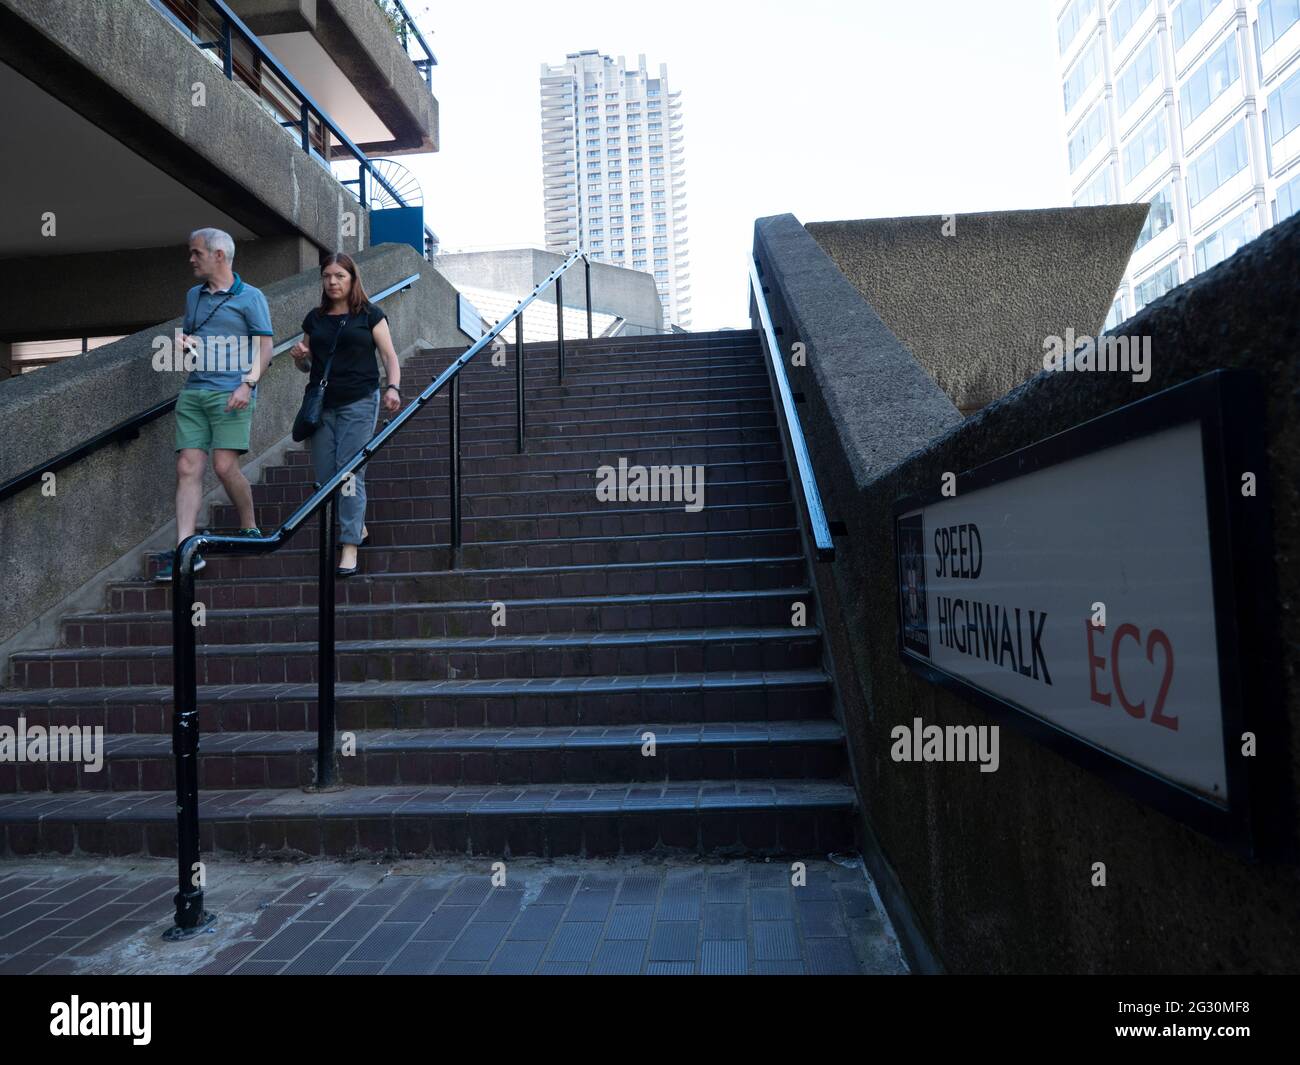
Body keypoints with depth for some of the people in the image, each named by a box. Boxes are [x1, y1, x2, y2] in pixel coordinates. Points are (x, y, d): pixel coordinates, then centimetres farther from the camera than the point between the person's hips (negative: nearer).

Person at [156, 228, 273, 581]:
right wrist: (183, 343, 6)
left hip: (230, 393, -6)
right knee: (187, 467, -4)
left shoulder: (249, 297, 2)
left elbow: (265, 346, -3)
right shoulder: (193, 296, 20)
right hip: (193, 392, 6)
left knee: (225, 466, -12)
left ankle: (250, 530, 11)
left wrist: (248, 384, -15)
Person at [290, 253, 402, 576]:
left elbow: (389, 356, 0)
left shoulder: (369, 315, 3)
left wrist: (393, 387, -17)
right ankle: (357, 527, 24)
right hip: (321, 404, 5)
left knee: (350, 471, -11)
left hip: (359, 403, -5)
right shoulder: (314, 318, 15)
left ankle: (350, 547, -7)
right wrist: (299, 356, -1)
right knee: (324, 475, 3)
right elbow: (306, 366, 22)